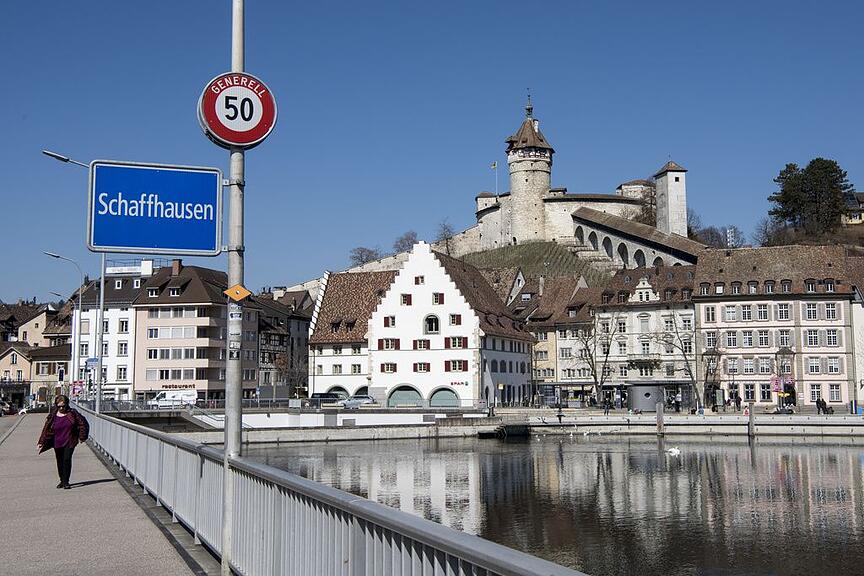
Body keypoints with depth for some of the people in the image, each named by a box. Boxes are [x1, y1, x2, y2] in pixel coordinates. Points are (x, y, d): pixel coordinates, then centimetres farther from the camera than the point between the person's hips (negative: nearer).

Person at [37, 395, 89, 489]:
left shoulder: (72, 413, -2)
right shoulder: (53, 416, 0)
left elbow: (82, 423, 5)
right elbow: (47, 429, 2)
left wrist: (81, 436, 4)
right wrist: (41, 442, -1)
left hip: (69, 442, -2)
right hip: (57, 443, 2)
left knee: (67, 460, -13)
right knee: (60, 462, 11)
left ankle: (66, 482, -9)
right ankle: (62, 480, 26)